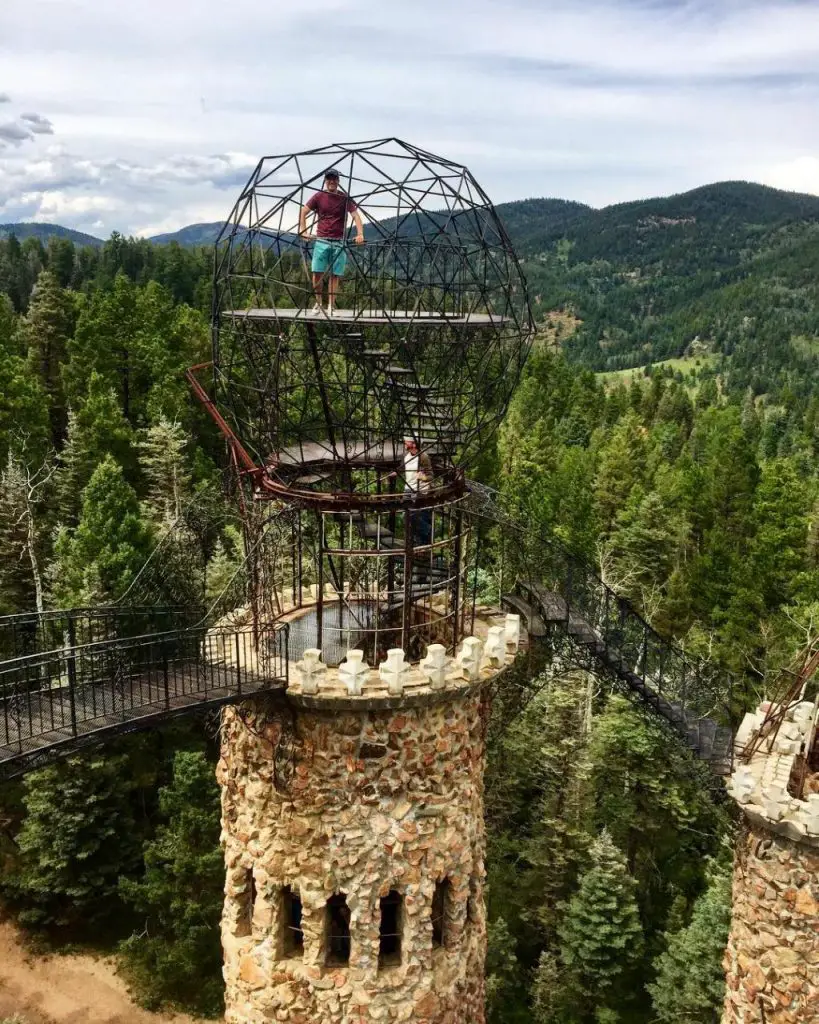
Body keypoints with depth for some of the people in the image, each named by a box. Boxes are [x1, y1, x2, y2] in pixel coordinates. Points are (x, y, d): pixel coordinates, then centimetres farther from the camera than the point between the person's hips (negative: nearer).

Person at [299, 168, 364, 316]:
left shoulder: (345, 198, 3)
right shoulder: (318, 196, 4)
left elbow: (356, 215, -4)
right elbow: (303, 212, 8)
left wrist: (360, 234, -19)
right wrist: (303, 231, -4)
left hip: (339, 242, 0)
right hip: (321, 240, 1)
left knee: (334, 275, -1)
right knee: (317, 272, -6)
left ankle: (331, 306, 4)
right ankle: (318, 303, 9)